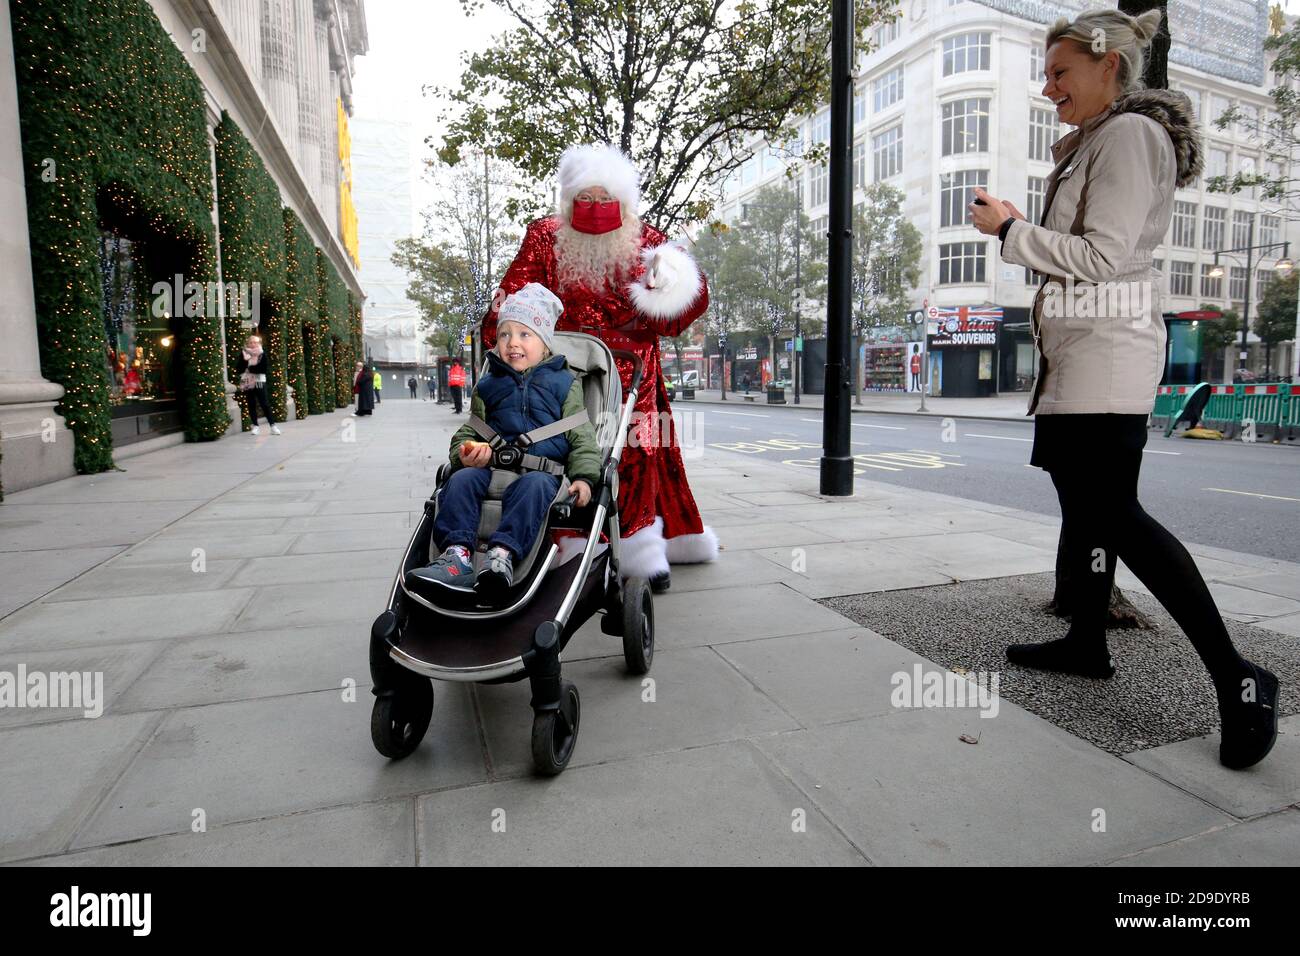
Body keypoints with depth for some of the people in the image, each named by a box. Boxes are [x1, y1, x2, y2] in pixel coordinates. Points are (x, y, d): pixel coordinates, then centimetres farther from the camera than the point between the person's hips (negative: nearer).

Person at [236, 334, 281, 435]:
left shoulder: (262, 354, 0)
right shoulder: (243, 354, 6)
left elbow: (263, 369, -9)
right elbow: (238, 368, 0)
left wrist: (251, 368, -15)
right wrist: (245, 361, -14)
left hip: (259, 382, -3)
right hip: (247, 383, 3)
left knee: (265, 404, -6)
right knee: (251, 405, 6)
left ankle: (273, 425, -5)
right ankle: (255, 426, 12)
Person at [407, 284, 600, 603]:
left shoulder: (564, 383, 13)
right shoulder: (488, 386, 21)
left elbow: (581, 436, 8)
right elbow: (470, 430, 22)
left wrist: (583, 476, -9)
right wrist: (465, 453, -3)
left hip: (541, 470, -3)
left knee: (534, 486, -36)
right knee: (461, 479, -25)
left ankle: (502, 555, -50)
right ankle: (456, 555, -38)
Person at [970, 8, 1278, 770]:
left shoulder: (1130, 135, -9)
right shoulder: (1095, 142, 21)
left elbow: (1102, 255, -18)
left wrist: (1011, 229, -11)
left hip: (1106, 350, -11)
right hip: (1080, 348, 11)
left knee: (1115, 513, -13)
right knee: (1084, 499, 12)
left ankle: (1236, 676, -5)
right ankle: (1089, 642, 21)